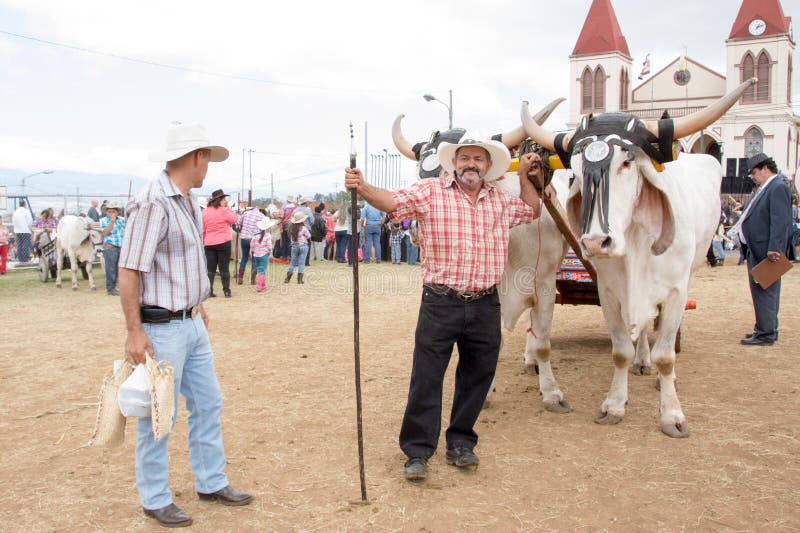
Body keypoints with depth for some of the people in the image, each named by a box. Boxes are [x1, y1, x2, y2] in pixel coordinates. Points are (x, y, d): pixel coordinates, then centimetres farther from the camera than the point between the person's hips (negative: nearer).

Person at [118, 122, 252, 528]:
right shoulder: (152, 203, -19)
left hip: (192, 324, 9)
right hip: (162, 329, -9)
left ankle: (211, 483, 31)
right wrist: (134, 331, -22)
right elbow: (128, 271, -21)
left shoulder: (189, 202, 9)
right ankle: (155, 499, 21)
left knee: (208, 405, 16)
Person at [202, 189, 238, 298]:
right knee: (224, 268, 2)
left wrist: (203, 240, 15)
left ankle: (208, 290, 3)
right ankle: (226, 291, 5)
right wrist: (228, 208, 4)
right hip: (223, 242, -4)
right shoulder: (224, 211, -9)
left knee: (210, 268, 6)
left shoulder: (205, 212, 5)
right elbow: (234, 220, 5)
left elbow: (202, 229, 6)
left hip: (209, 244, 4)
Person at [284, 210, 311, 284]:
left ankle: (287, 278, 13)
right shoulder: (303, 228, -14)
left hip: (294, 246, 3)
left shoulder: (291, 228, -4)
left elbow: (290, 237, 7)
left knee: (293, 262, 14)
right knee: (301, 263, 3)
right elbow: (309, 236, -3)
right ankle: (300, 279, 3)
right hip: (303, 246, -3)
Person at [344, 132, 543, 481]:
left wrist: (524, 175, 17)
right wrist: (362, 187, -34)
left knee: (477, 378, 13)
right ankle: (417, 452, 12)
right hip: (440, 303, -4)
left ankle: (460, 444, 29)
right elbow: (393, 201, -16)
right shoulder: (430, 192, -3)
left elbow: (532, 211, 29)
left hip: (485, 306, 5)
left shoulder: (500, 200, 12)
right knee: (426, 379, 0)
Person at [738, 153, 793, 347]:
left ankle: (766, 334, -1)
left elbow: (781, 221, -22)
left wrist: (774, 249, -25)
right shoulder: (766, 188, 16)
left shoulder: (778, 187, -14)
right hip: (757, 250, 10)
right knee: (763, 292, 15)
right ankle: (765, 329, 25)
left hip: (766, 252, -10)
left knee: (765, 292, -6)